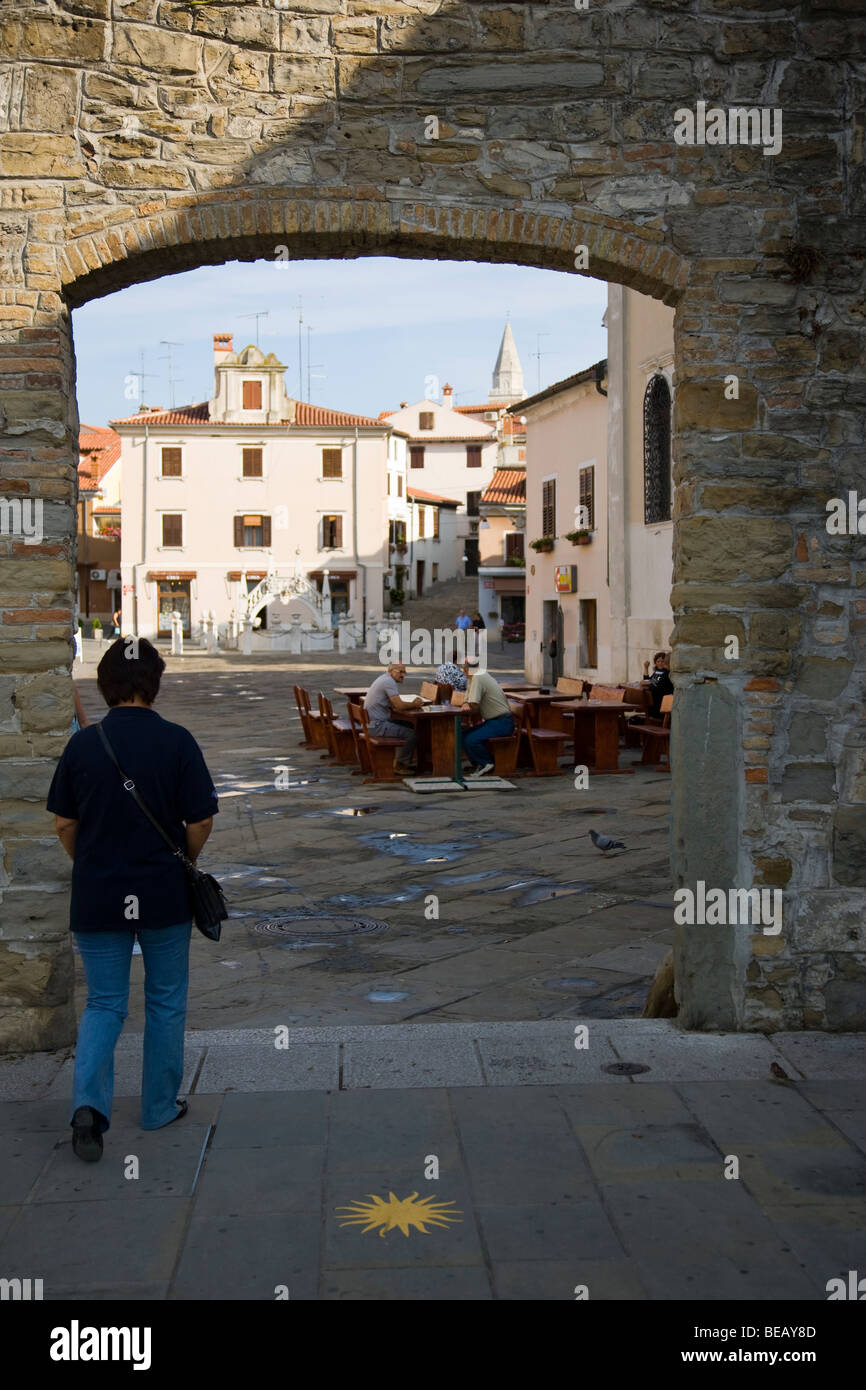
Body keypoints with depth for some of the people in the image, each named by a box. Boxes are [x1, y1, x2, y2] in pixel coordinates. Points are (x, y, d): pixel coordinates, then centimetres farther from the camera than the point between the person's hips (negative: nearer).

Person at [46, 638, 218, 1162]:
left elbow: (64, 824, 2)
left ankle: (89, 1103, -8)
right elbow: (201, 822, -9)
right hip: (165, 897, -1)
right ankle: (161, 1107, 25)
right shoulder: (176, 741, -10)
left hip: (97, 897, 2)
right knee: (166, 1001, 15)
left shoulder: (83, 744, -4)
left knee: (105, 1003, 12)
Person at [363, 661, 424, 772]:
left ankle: (405, 761, 19)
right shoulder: (389, 682, -16)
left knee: (410, 726, 16)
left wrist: (413, 703, 1)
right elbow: (399, 705, -23)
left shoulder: (385, 679, 17)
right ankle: (399, 765, -2)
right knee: (412, 734, -15)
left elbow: (394, 706, 16)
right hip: (378, 724, -11)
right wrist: (415, 705, -3)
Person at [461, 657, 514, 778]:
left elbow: (474, 706, -24)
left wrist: (480, 717, -4)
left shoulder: (477, 678, -18)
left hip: (502, 723, -10)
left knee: (471, 740, -22)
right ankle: (479, 763, 13)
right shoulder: (483, 674, 13)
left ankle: (487, 763, -3)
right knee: (465, 735, 7)